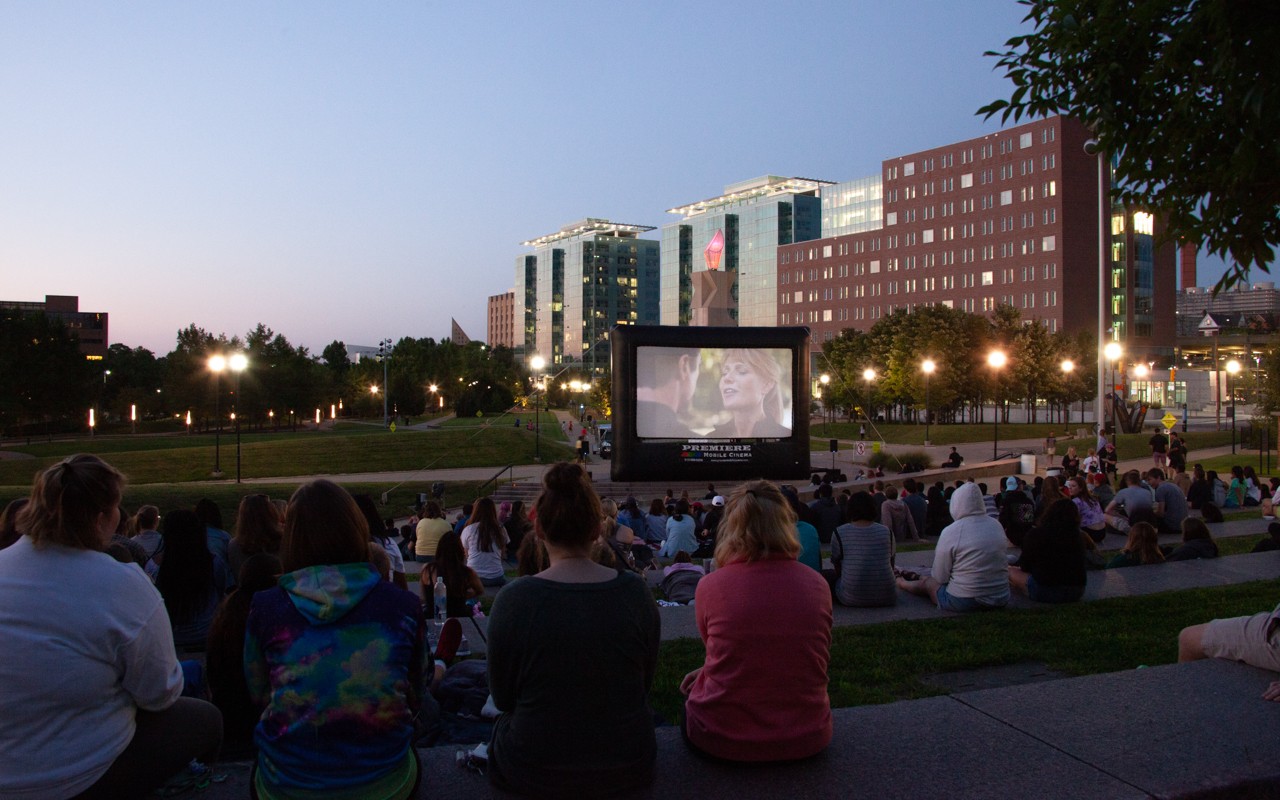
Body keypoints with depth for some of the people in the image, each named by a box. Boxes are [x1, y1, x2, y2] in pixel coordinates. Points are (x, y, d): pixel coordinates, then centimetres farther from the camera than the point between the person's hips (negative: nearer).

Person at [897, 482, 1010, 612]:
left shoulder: (950, 532, -15)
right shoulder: (997, 526, 0)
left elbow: (940, 578, -9)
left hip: (963, 602, -5)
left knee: (927, 581, 24)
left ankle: (902, 583, 52)